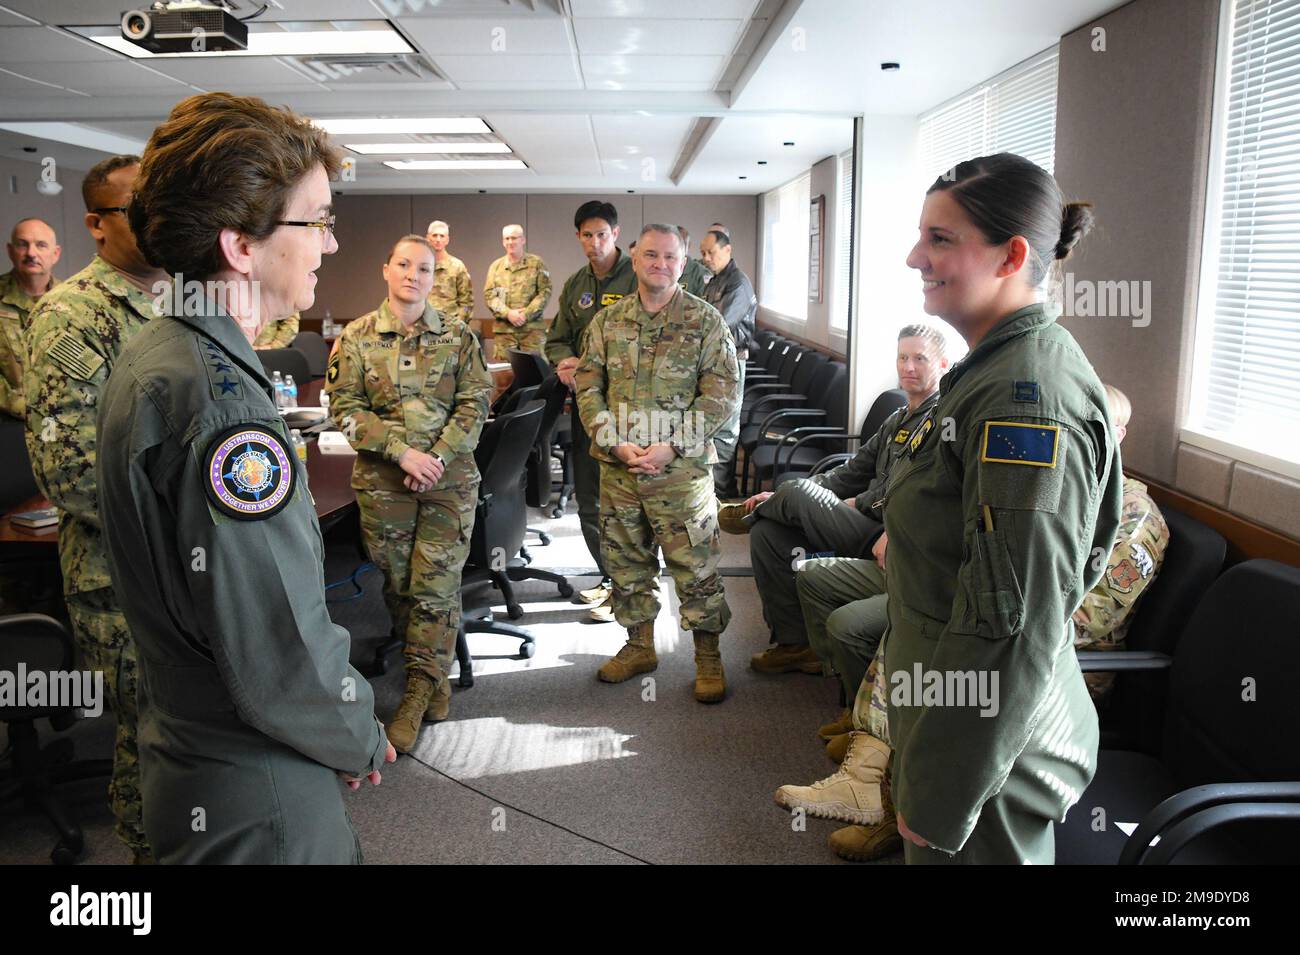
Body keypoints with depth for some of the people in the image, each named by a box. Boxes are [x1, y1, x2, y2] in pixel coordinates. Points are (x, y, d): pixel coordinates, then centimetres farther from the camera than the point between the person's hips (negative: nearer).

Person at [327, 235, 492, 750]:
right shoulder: (357, 336, 3)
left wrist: (437, 457, -12)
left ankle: (419, 691, 9)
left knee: (437, 585, -2)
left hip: (449, 478, -1)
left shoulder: (458, 335, 4)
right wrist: (402, 452, -14)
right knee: (397, 583, 8)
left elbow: (475, 403, 0)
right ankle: (432, 677, 25)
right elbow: (344, 406, -2)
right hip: (382, 480, 1)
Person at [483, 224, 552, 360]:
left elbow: (545, 292, -1)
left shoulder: (536, 263, 6)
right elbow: (489, 295, 6)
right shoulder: (496, 266, 12)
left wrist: (526, 314, -12)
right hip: (503, 329, 2)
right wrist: (508, 313, -10)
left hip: (532, 327, -2)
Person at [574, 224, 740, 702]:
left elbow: (721, 393, -7)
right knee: (626, 560, 14)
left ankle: (708, 657, 17)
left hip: (682, 469, -3)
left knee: (696, 566, 1)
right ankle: (640, 645, 32)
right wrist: (616, 444, -9)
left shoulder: (706, 320, -3)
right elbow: (588, 387, 5)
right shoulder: (607, 321, 7)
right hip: (618, 466, 4)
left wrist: (672, 447, -14)